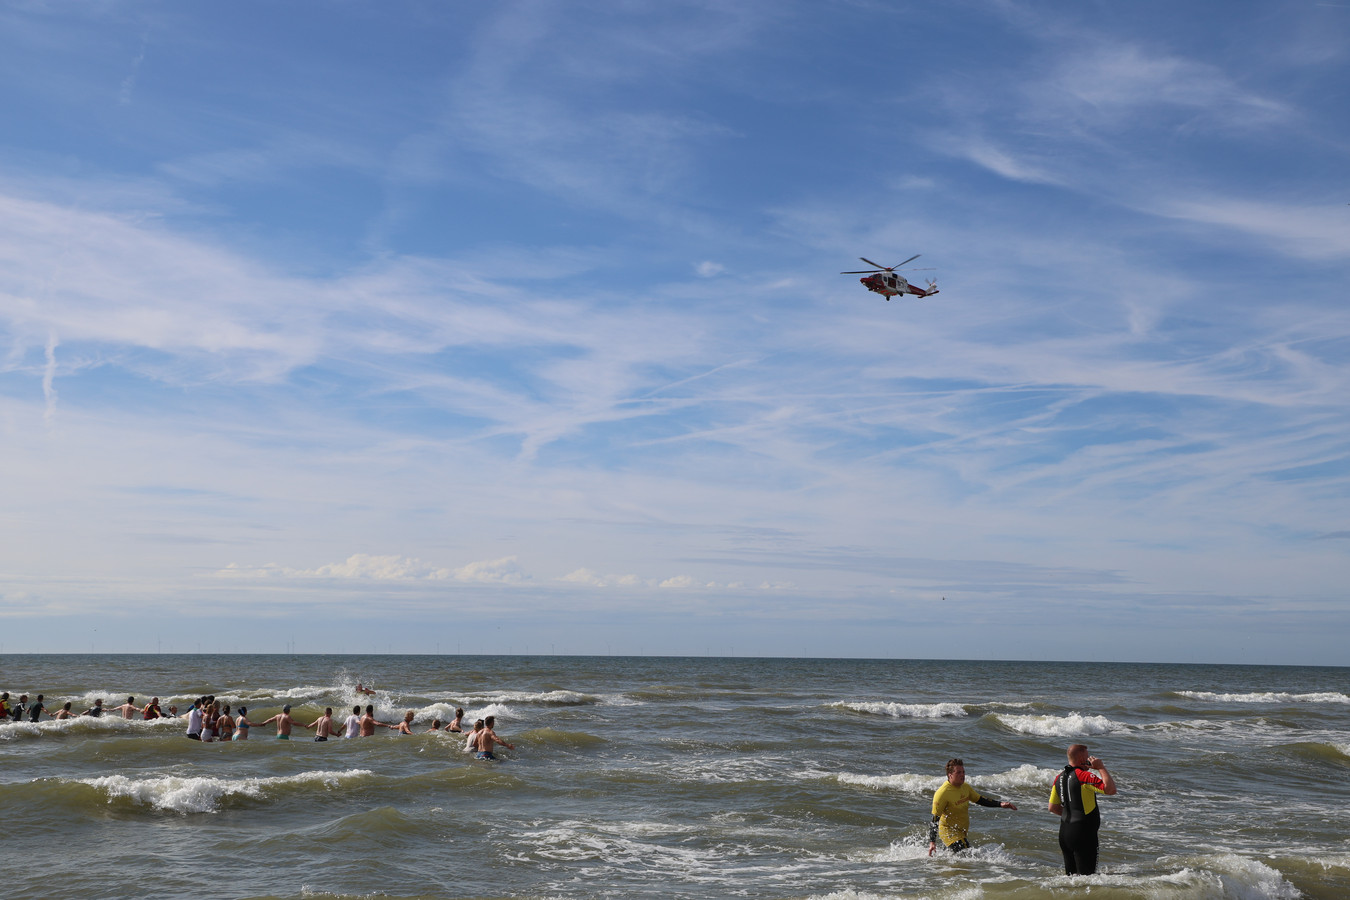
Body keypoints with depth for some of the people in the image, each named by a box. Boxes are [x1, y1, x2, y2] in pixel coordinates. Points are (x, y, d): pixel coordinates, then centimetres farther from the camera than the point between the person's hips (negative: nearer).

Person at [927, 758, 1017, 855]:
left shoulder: (965, 787, 2)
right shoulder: (942, 793, -21)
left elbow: (981, 800, 15)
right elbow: (935, 819, -20)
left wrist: (1000, 804, 1)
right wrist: (932, 842, -25)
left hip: (963, 831, 8)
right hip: (949, 831, -8)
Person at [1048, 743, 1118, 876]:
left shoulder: (1059, 778, 10)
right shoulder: (1084, 776, -16)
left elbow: (1053, 807, 16)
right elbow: (1111, 789, -23)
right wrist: (1101, 768, -12)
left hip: (1064, 831, 8)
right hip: (1082, 832, -8)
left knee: (1070, 873, 17)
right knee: (1086, 874, -2)